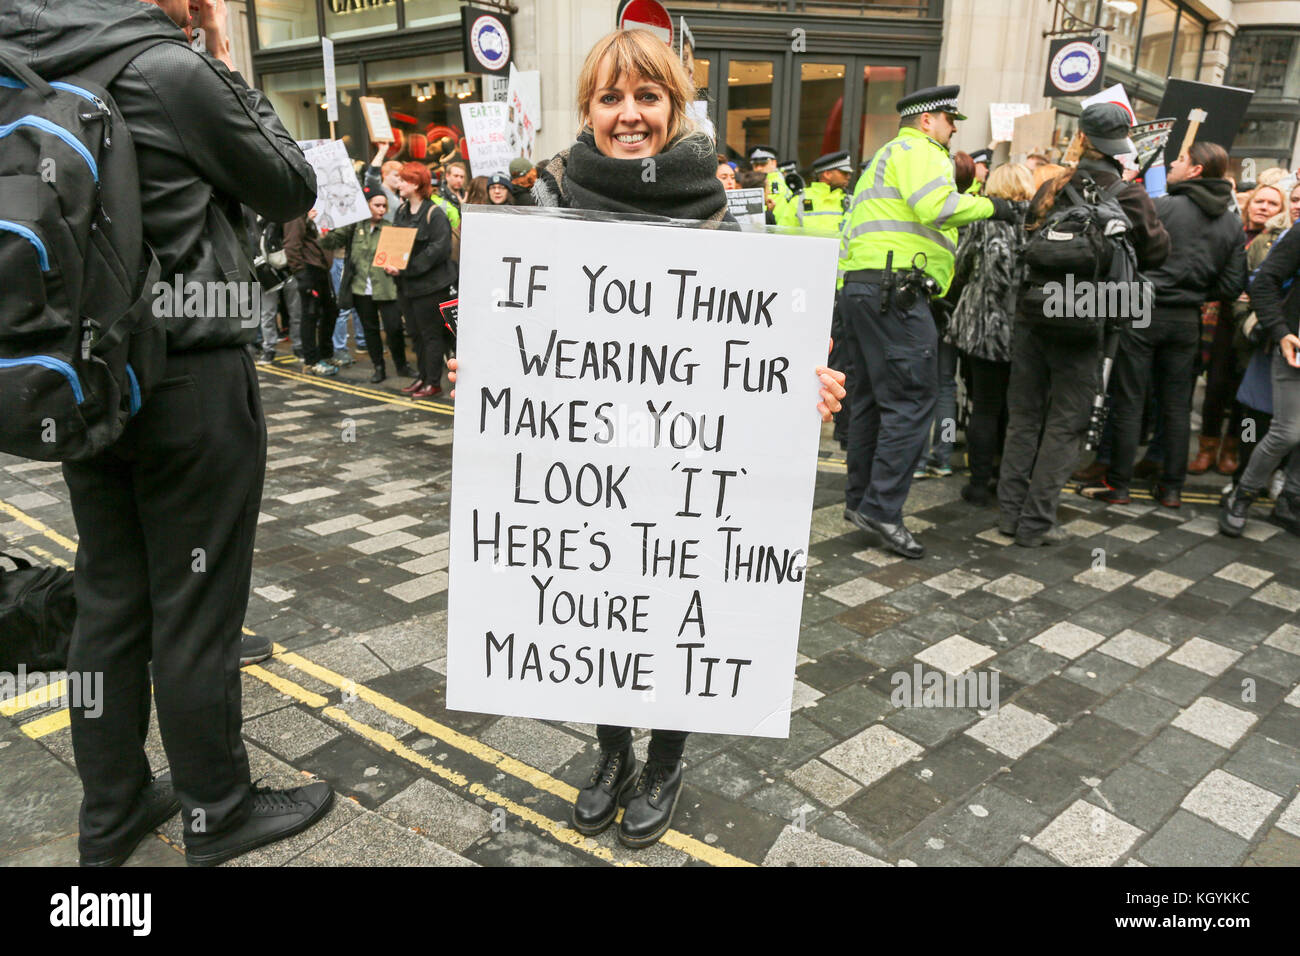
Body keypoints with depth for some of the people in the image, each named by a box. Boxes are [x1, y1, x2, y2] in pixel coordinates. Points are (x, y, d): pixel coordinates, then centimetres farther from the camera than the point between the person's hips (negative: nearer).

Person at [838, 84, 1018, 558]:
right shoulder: (917, 150, -1)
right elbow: (936, 207, -17)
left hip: (857, 285, 11)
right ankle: (882, 508, -13)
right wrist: (990, 206, -6)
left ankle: (860, 499, 18)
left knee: (872, 396, 13)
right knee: (911, 398, -11)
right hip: (894, 291, -10)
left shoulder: (886, 156, 32)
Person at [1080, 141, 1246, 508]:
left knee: (1129, 402, 2)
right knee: (1177, 406, 11)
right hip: (1186, 322, 5)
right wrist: (1196, 292, 16)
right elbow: (1233, 285, 5)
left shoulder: (1161, 207, -11)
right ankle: (1172, 488, 17)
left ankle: (1117, 484, 7)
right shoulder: (1232, 223, 6)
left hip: (1144, 315, -5)